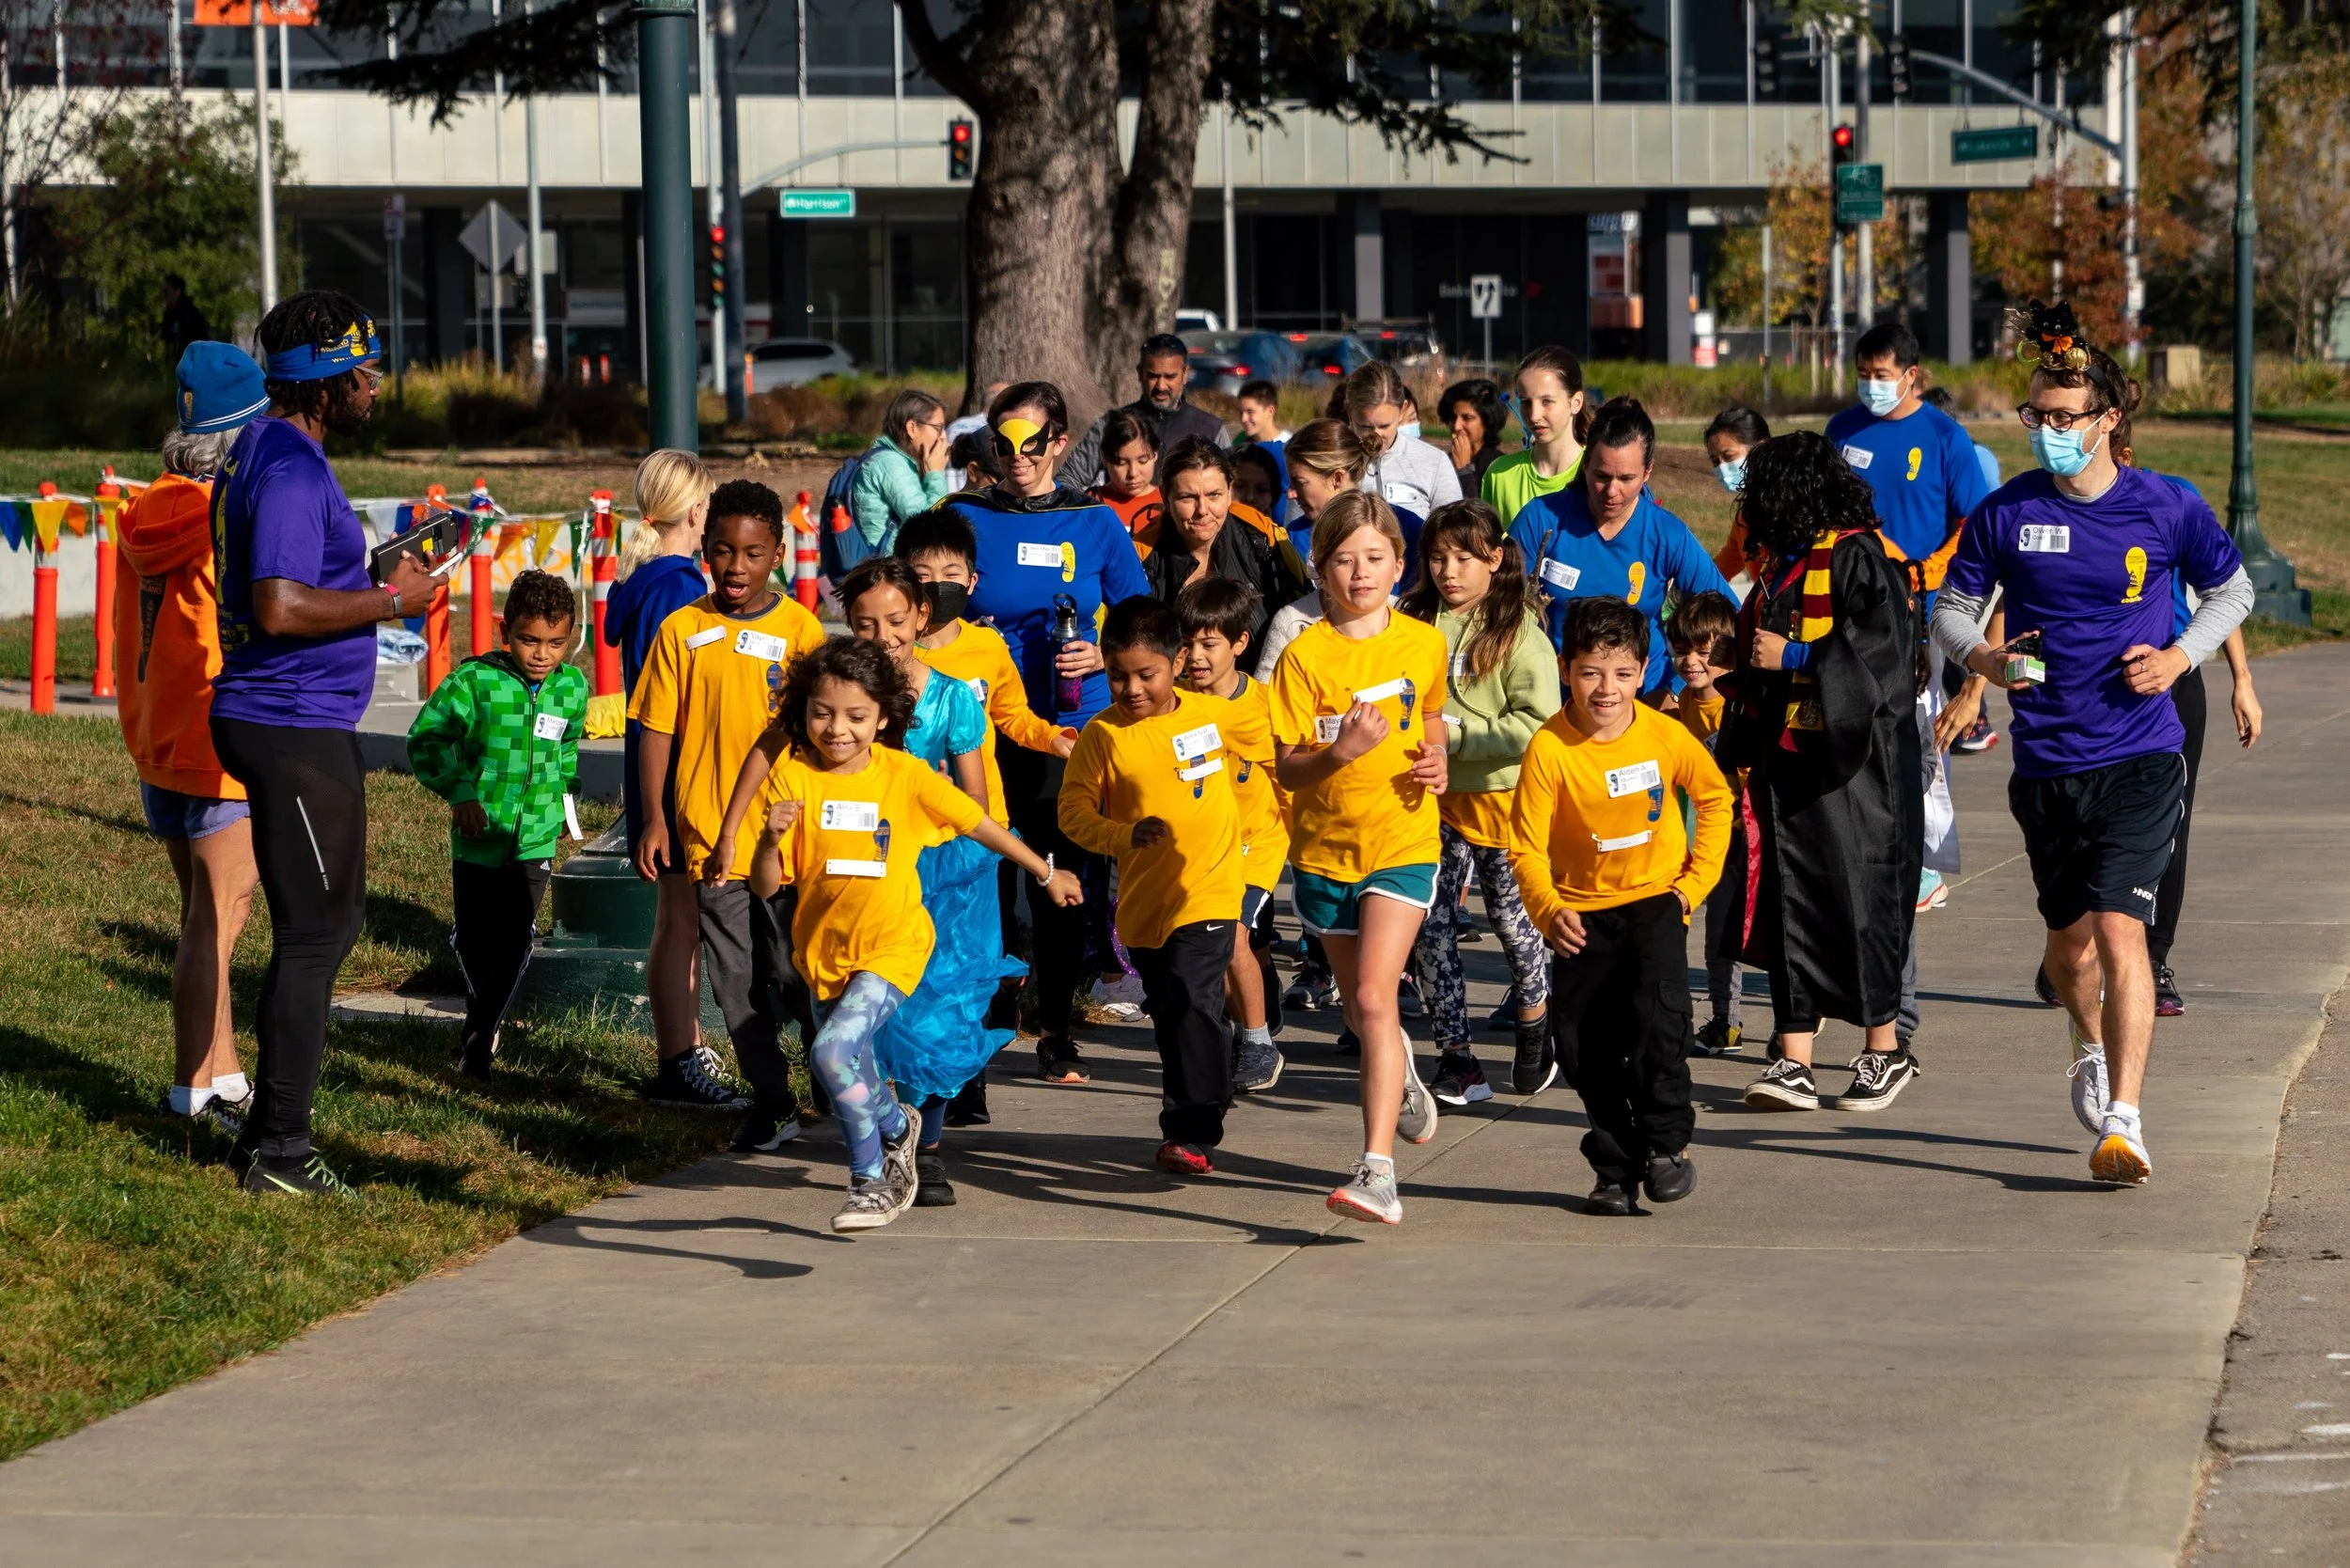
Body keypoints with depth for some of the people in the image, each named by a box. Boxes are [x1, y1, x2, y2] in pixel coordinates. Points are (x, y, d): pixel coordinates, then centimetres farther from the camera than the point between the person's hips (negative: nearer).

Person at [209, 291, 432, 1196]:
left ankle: (270, 1134, 21)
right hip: (296, 727, -11)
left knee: (326, 921, 17)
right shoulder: (291, 468, -18)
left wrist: (375, 577, 14)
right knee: (315, 933, -5)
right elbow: (280, 607, -28)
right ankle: (278, 1152, -1)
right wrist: (389, 601, -17)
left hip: (277, 721, 11)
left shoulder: (263, 452, 15)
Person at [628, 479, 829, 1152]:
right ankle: (771, 1103, 16)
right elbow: (658, 729, 4)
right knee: (736, 981, 5)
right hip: (709, 837, 2)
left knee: (795, 973, 0)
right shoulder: (682, 631, 2)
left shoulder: (801, 630, -1)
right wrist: (654, 818, -3)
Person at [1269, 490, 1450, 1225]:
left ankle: (1378, 1170, -23)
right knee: (1359, 1005, 17)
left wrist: (1435, 761, 0)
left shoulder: (1424, 643, 0)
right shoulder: (1305, 654, -7)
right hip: (1325, 844, 2)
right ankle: (1402, 1078, 53)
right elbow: (1287, 770, -8)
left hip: (1402, 840, -2)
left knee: (1374, 997, -19)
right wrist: (1339, 752, -27)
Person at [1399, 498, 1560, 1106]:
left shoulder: (1518, 633, -10)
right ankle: (1455, 1056, 7)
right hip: (1434, 800, 3)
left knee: (1512, 919, 12)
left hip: (1502, 798, -3)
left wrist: (1456, 733, -22)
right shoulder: (1414, 623, 2)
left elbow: (1537, 725, -18)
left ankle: (1535, 1018, 37)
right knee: (1432, 927, -1)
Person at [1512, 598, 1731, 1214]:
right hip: (1584, 910, 1)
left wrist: (1697, 878, 1)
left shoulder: (1665, 736, -11)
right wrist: (1549, 910, -29)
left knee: (1659, 1011, -21)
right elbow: (1526, 846, -14)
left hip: (1655, 898, -1)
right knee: (1582, 1043, 2)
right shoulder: (1550, 748, -16)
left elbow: (1714, 798, 7)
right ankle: (1617, 1169, 18)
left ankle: (1667, 1142, -3)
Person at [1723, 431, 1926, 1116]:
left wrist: (1793, 656, -13)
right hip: (1785, 762, 7)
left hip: (1853, 765, -7)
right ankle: (1793, 1064, 0)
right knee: (1790, 904, 2)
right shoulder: (1778, 567, 16)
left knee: (1858, 899, -2)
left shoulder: (1858, 557, -8)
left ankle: (1885, 1050, 12)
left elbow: (1881, 649, -17)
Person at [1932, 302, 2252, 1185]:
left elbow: (2231, 589, 12)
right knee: (2068, 938, 17)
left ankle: (2123, 1119, -18)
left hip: (2138, 756, -3)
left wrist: (2182, 656, -5)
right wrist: (1981, 658, -12)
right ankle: (2090, 1047, 49)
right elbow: (1950, 607, 10)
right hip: (2046, 761, 3)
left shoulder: (2165, 510, -4)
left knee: (2119, 928, -17)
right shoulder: (2007, 513, -1)